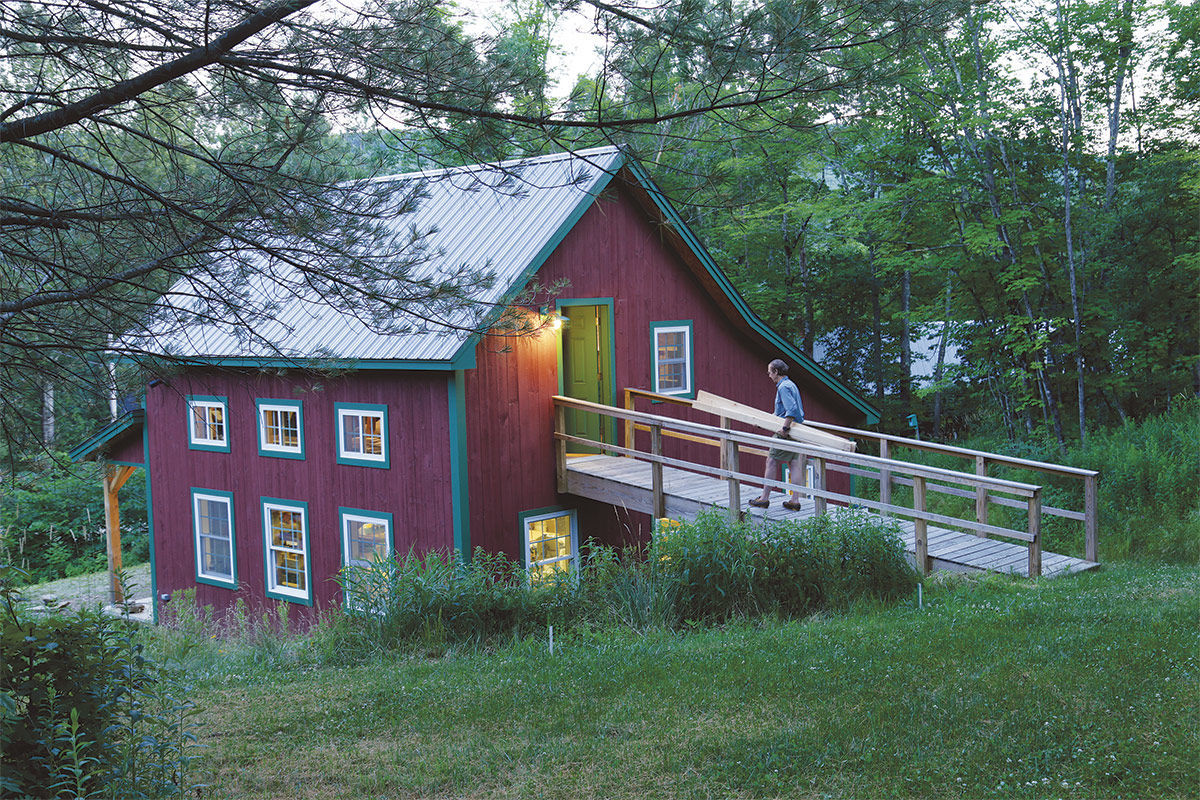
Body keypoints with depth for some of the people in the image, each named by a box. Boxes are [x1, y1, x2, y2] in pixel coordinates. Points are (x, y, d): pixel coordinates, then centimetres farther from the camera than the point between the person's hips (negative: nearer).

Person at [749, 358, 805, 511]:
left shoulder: (783, 387, -14)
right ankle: (795, 501, 6)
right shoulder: (791, 384, 17)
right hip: (795, 432, 10)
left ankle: (764, 498, 5)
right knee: (793, 464, 7)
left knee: (772, 462, -1)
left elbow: (792, 409, -27)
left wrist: (785, 428, -27)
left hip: (786, 434, -9)